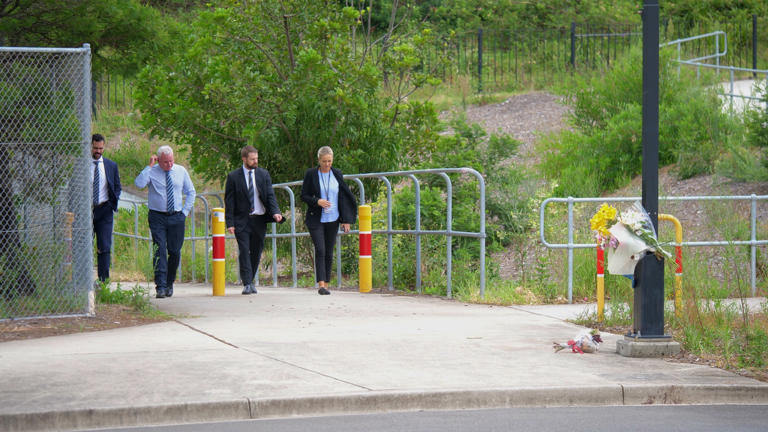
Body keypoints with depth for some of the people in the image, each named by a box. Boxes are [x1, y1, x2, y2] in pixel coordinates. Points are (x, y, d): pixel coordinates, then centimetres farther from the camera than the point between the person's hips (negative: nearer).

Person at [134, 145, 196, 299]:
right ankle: (160, 287, -15)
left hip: (176, 217, 3)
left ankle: (169, 284, 21)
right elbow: (139, 184, -21)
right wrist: (149, 166, -18)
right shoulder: (151, 172, -1)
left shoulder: (181, 171, 8)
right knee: (160, 250, -12)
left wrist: (185, 211, 6)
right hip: (157, 217, -3)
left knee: (175, 251, 5)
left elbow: (191, 192, 17)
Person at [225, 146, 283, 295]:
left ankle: (251, 281, 21)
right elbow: (229, 201, -2)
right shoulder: (233, 177, -1)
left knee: (256, 252, 8)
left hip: (259, 219, 3)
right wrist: (230, 223, -9)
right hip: (242, 220, -3)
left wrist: (275, 212, -15)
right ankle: (247, 284, -10)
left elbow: (270, 195, 4)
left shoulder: (264, 174, 7)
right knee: (244, 252, -9)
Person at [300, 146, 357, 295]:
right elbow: (303, 196, 1)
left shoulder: (337, 174, 6)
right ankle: (321, 285, -19)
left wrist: (346, 220, 5)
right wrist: (317, 201, -19)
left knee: (329, 253, 6)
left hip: (333, 220, 3)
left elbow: (345, 197, 10)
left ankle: (326, 284, 14)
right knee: (320, 250, -15)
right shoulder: (311, 174, -1)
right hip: (316, 220, -3)